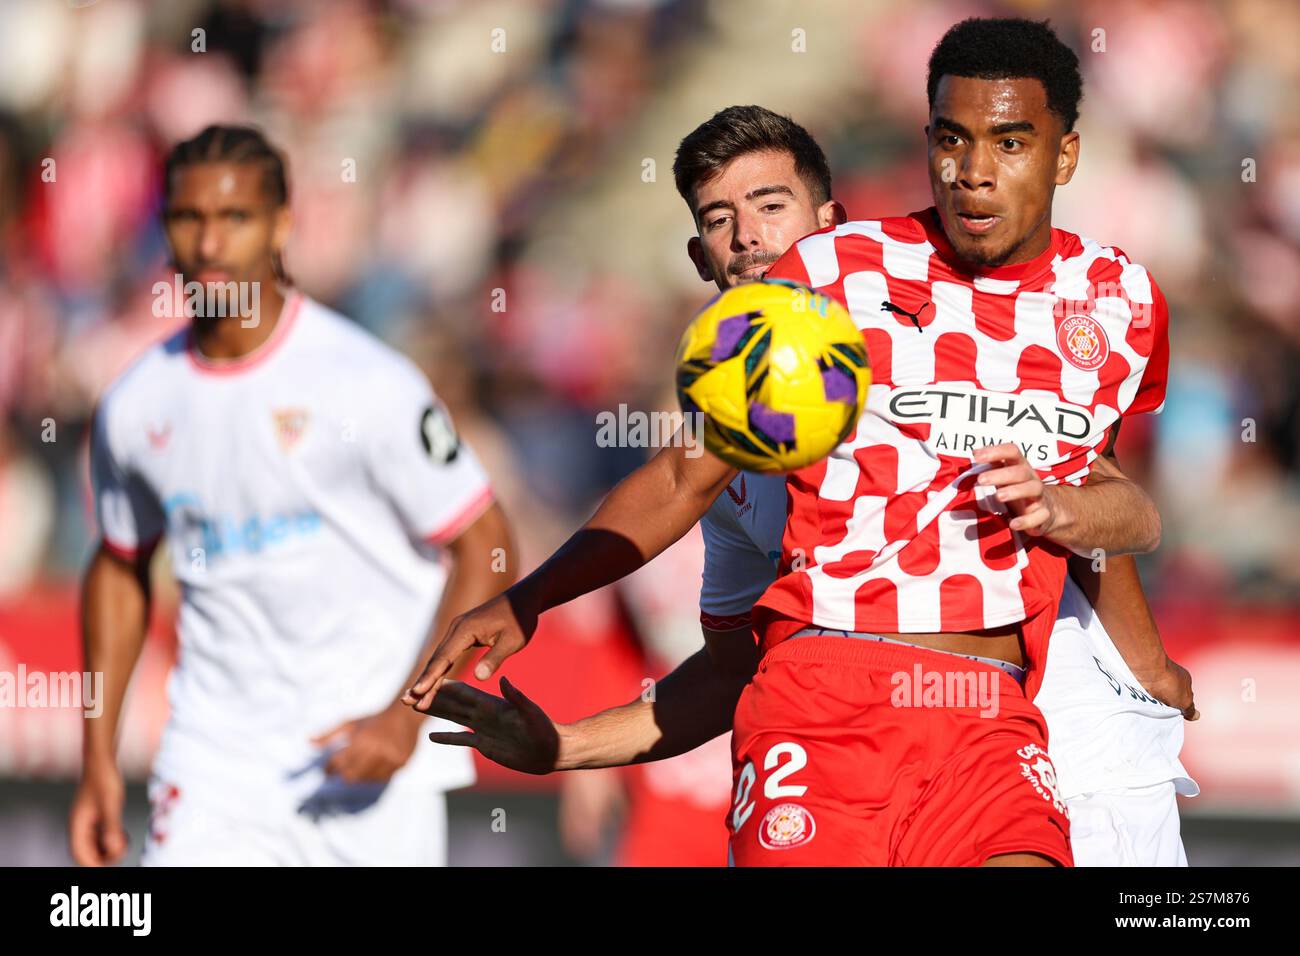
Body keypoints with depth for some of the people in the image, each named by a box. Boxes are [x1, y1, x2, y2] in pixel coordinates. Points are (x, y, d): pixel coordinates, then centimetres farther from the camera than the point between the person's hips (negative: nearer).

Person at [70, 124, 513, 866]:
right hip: (211, 765, 3)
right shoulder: (135, 406, 3)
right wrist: (99, 760, 13)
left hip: (371, 754, -3)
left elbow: (485, 547, -8)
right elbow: (120, 567, 18)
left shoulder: (369, 382, -11)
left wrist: (407, 714, -16)